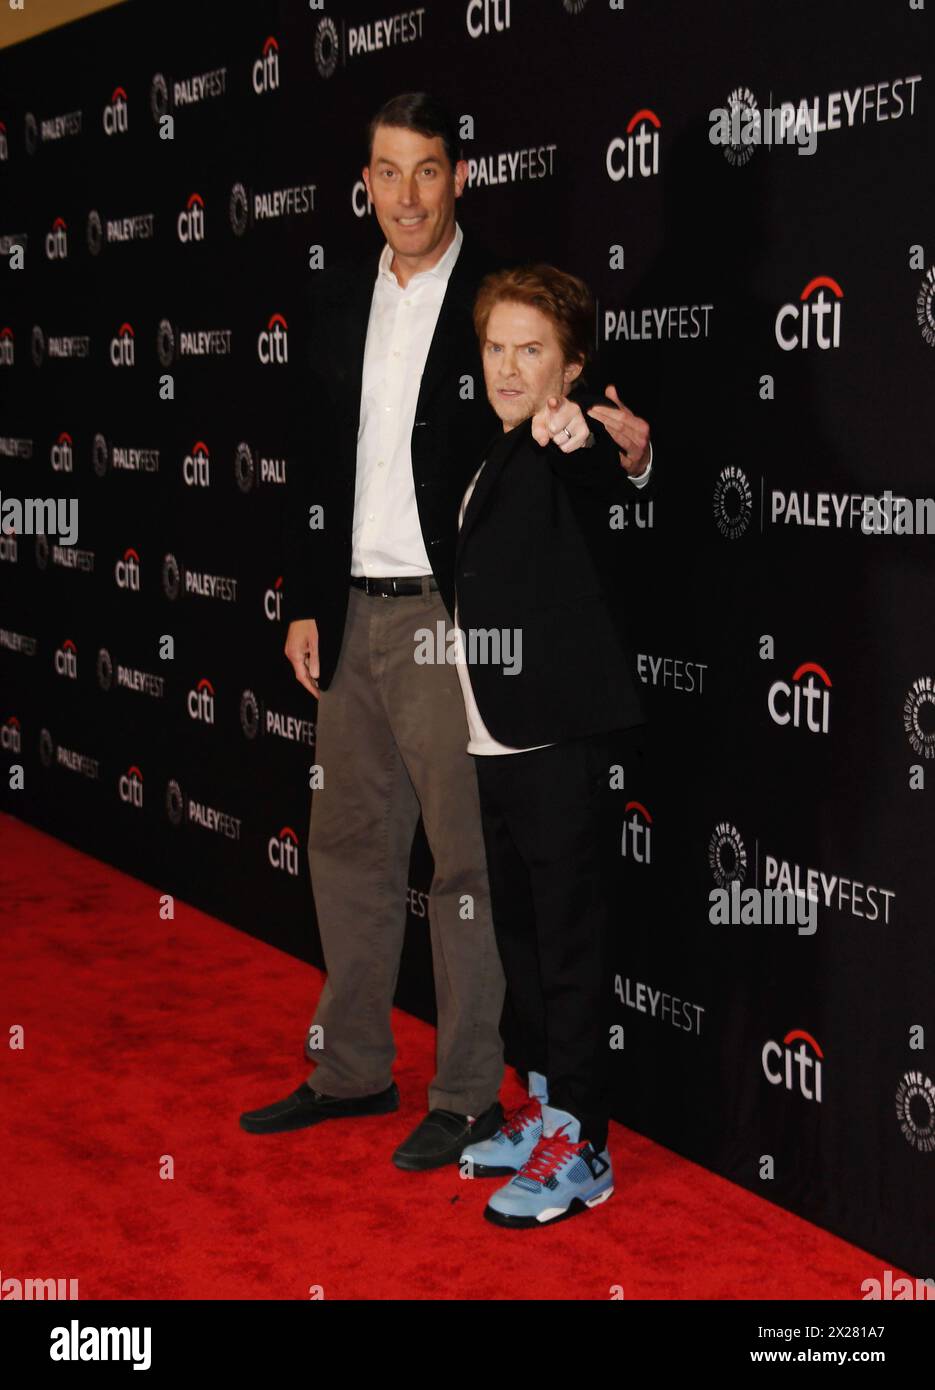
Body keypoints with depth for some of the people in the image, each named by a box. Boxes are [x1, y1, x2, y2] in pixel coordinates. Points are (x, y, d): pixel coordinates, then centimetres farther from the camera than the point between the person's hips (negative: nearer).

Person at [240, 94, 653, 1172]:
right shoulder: (337, 302, 12)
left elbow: (552, 444, -5)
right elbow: (318, 466, 15)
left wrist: (625, 446, -28)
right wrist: (305, 605, 11)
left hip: (452, 619, -6)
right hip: (353, 616, 7)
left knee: (466, 858, 1)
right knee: (349, 846, 14)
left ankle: (469, 1094, 13)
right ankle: (351, 1070, 28)